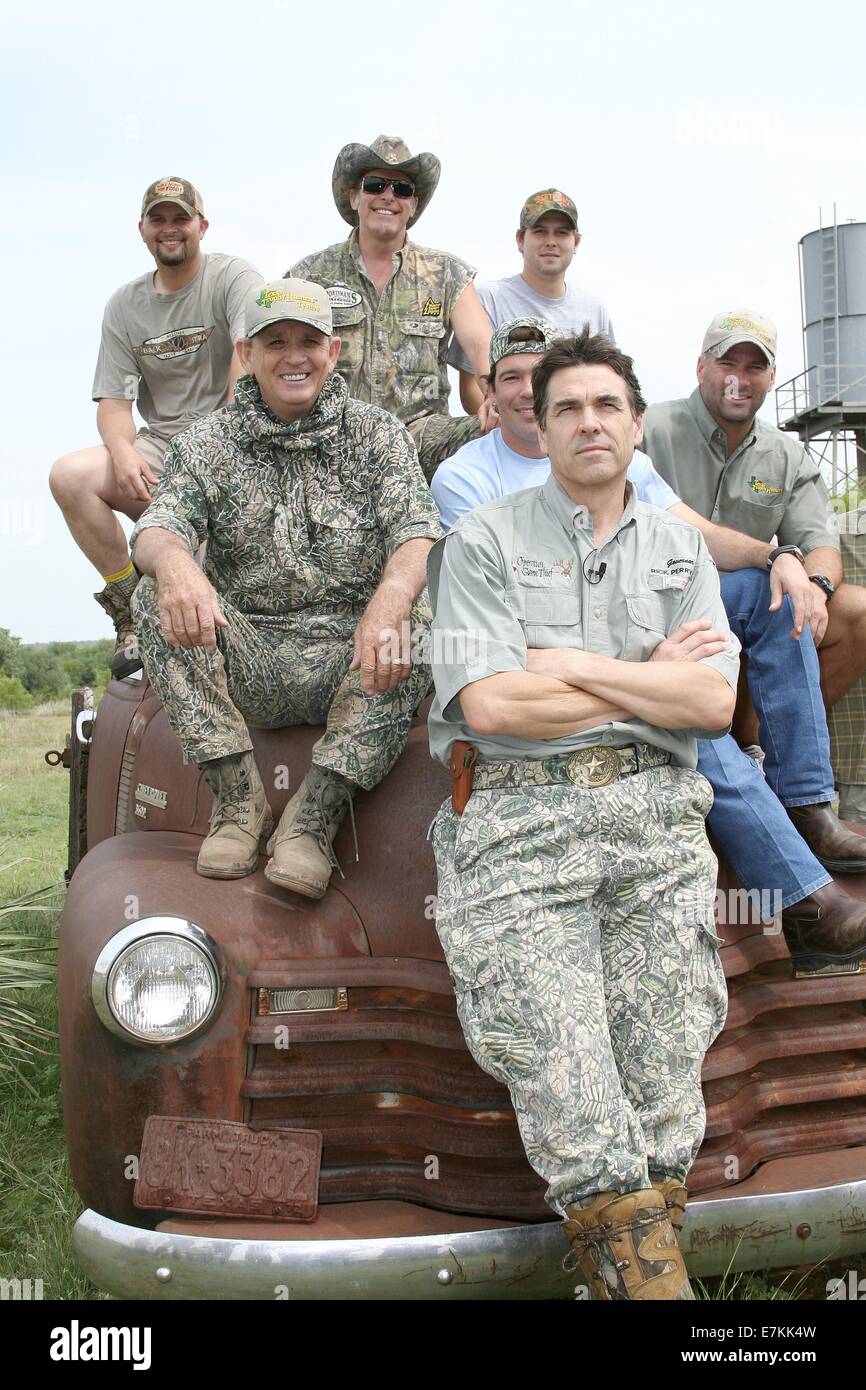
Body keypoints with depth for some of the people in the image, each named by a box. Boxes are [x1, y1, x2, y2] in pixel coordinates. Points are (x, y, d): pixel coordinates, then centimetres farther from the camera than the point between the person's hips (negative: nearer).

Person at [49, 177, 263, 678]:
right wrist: (123, 454, -15)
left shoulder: (234, 277, -1)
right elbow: (113, 400, 7)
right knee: (70, 475, -20)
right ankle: (131, 611, -11)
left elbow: (249, 358, -18)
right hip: (160, 444, 4)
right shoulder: (125, 304, 12)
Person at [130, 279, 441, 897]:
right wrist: (173, 561, -36)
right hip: (247, 664, 1)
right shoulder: (206, 443, 8)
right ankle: (239, 799, -17)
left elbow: (418, 536, -10)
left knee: (422, 619, -30)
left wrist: (386, 605, -34)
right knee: (157, 597, -23)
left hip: (351, 661, -1)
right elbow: (157, 527, -8)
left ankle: (314, 817, -24)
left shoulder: (379, 435, 6)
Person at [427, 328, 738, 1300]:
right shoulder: (485, 541, 6)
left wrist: (571, 665, -4)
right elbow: (489, 704, -8)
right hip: (517, 819, -3)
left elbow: (715, 704, 4)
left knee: (664, 1090, -6)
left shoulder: (680, 550, 17)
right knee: (566, 1085, -13)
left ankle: (634, 1254, 5)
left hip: (655, 815, 3)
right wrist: (651, 679, 1)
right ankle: (643, 1275, -4)